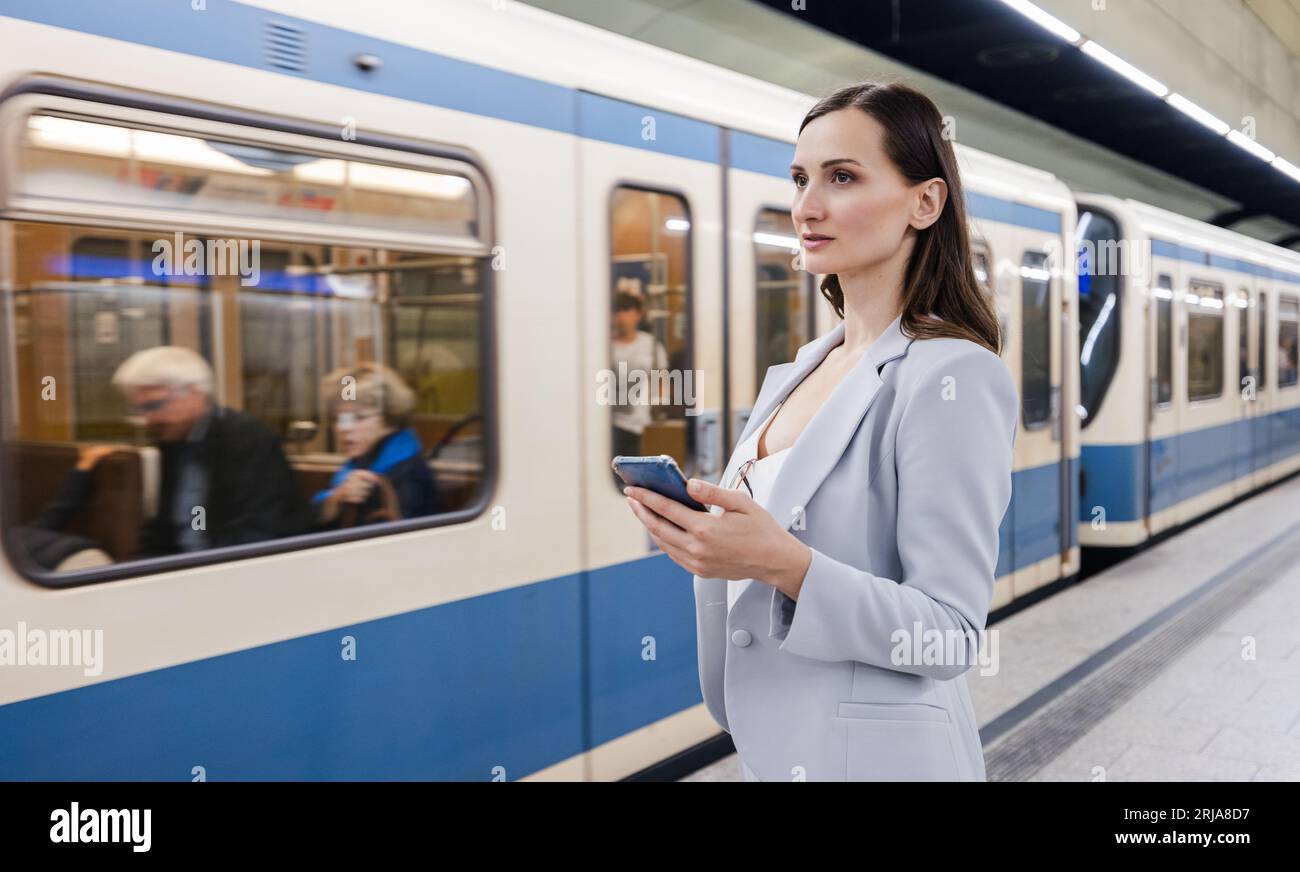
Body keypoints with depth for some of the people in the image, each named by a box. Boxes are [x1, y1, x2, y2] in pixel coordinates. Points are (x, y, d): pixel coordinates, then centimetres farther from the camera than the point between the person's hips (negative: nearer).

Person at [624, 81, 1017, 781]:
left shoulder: (952, 378, -16)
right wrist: (700, 531, -4)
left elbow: (951, 635, -19)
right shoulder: (793, 375, 6)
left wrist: (784, 563, -30)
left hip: (873, 753, -7)